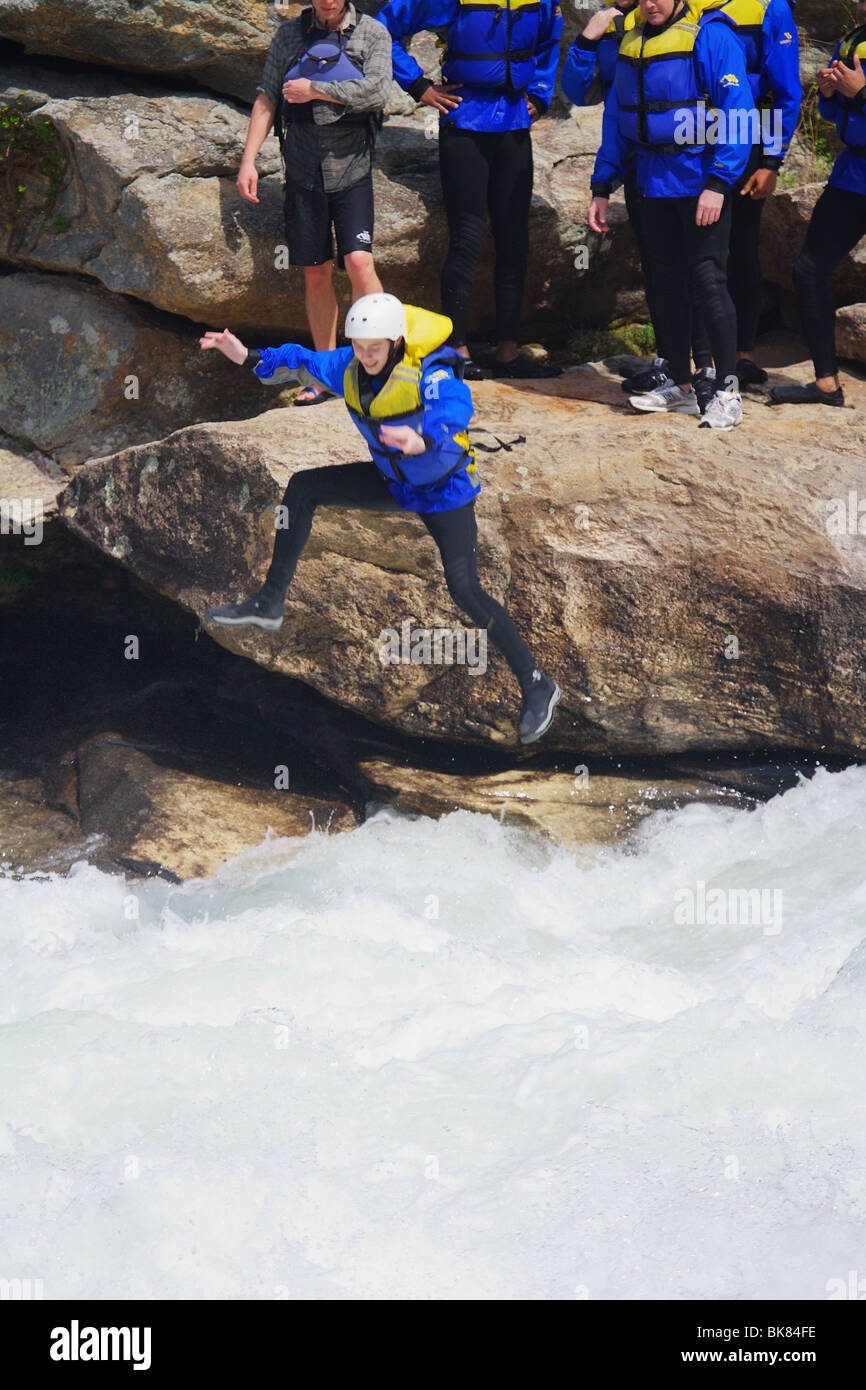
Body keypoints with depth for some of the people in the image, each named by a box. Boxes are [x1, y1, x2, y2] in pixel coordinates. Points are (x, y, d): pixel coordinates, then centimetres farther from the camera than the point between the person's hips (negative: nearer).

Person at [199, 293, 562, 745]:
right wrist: (249, 357, 0)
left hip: (445, 491, -7)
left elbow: (455, 407, -51)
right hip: (392, 482, 7)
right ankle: (270, 604, 11)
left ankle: (536, 686, -8)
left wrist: (424, 440, -72)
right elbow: (303, 361, 9)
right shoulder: (349, 368, -10)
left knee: (465, 591, -19)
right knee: (304, 487, 2)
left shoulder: (429, 373, -31)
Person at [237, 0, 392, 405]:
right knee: (315, 272, 5)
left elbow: (376, 91, -15)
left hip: (351, 170, -3)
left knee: (358, 263, -16)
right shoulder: (289, 35, 8)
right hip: (304, 170, 3)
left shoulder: (371, 34, 0)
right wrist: (248, 160, 2)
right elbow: (266, 99, 10)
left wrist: (313, 90, -10)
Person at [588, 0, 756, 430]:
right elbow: (616, 119, 19)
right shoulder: (633, 42, 12)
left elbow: (738, 112, -14)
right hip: (654, 181, 7)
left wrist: (718, 183, -21)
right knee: (667, 281, 10)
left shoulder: (711, 36, -10)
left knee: (707, 280, -8)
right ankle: (680, 386, 19)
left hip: (701, 179, -7)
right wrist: (601, 188, 15)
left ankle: (727, 391, -1)